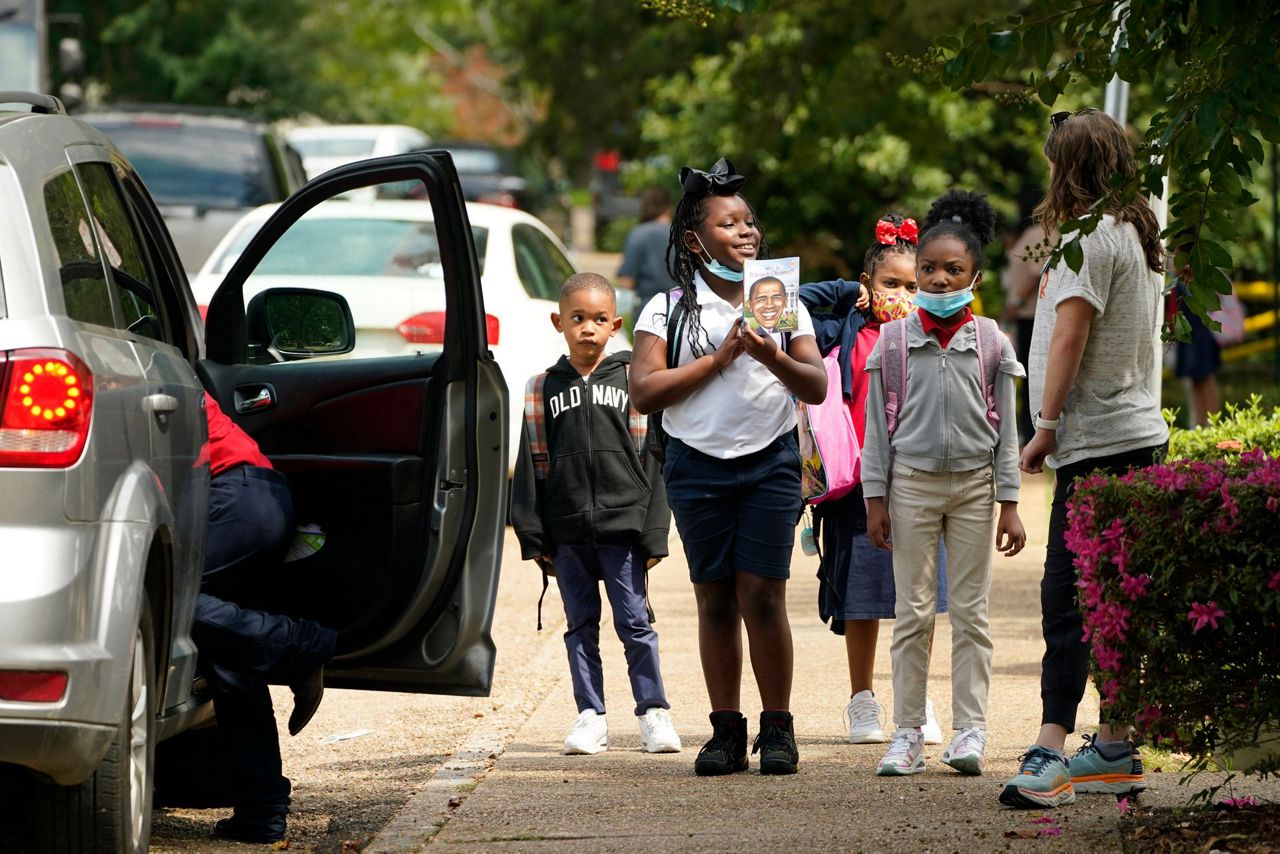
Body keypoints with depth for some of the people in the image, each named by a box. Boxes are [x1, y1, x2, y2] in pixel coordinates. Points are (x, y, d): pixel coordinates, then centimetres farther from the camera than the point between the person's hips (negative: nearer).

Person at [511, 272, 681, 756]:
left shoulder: (630, 382, 3)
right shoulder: (547, 388, 8)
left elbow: (650, 459, 1)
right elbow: (531, 465, 8)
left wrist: (653, 532, -5)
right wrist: (534, 536, 2)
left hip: (622, 525, -2)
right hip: (567, 530, 2)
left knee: (635, 624, -1)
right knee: (580, 627, 7)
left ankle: (653, 713, 7)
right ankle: (590, 717, 12)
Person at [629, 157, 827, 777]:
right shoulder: (669, 309, 3)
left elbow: (817, 388, 3)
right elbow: (644, 391, -8)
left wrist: (772, 356, -16)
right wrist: (719, 358, -11)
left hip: (771, 462, 0)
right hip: (698, 465, 0)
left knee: (762, 595, -6)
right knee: (715, 599, 3)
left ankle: (777, 727, 2)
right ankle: (726, 731, 9)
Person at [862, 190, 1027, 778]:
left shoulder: (990, 343, 3)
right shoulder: (894, 341, 2)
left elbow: (1005, 428, 5)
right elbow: (877, 425, 4)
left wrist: (1008, 503, 2)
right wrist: (875, 498, 0)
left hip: (974, 482, 0)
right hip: (912, 481, 0)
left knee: (970, 611, 2)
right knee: (913, 611, 1)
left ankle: (970, 730, 5)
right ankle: (908, 733, 4)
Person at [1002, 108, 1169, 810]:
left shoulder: (1090, 237, -11)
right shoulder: (1139, 238, 18)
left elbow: (1070, 336, -16)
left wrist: (1047, 423, -13)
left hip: (1098, 438, -10)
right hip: (1135, 432, 10)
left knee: (1068, 594, -15)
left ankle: (1050, 753, -22)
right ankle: (1114, 750, 14)